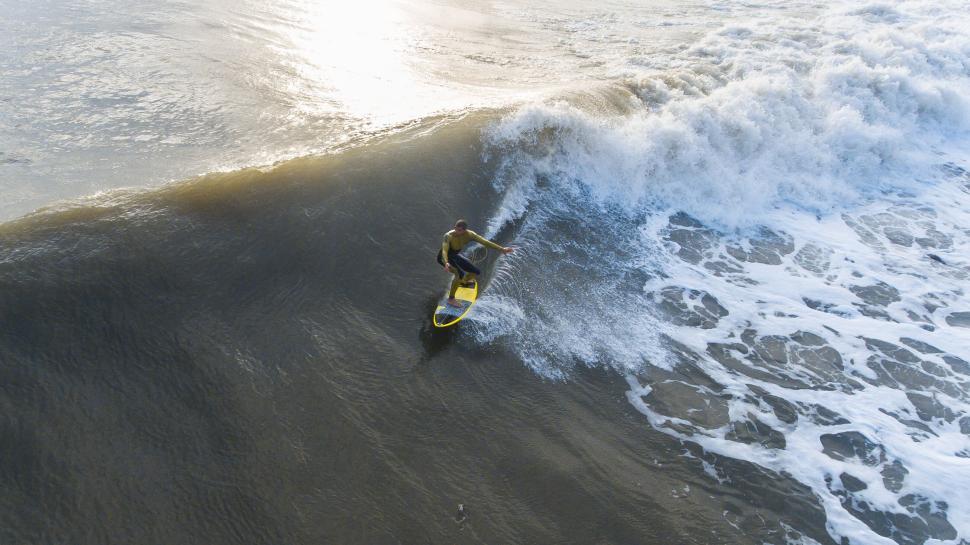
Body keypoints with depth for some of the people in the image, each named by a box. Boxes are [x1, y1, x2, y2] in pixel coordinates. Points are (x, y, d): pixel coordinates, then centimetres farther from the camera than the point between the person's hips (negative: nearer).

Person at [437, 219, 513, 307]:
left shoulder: (469, 234, -18)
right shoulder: (448, 236, -32)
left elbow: (484, 242, -17)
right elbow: (444, 250, -43)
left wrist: (501, 249, -21)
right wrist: (446, 263, -64)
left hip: (455, 256, 7)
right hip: (445, 257, -7)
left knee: (476, 272, 10)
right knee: (460, 274, -32)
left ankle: (463, 281, 41)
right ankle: (451, 299, -21)